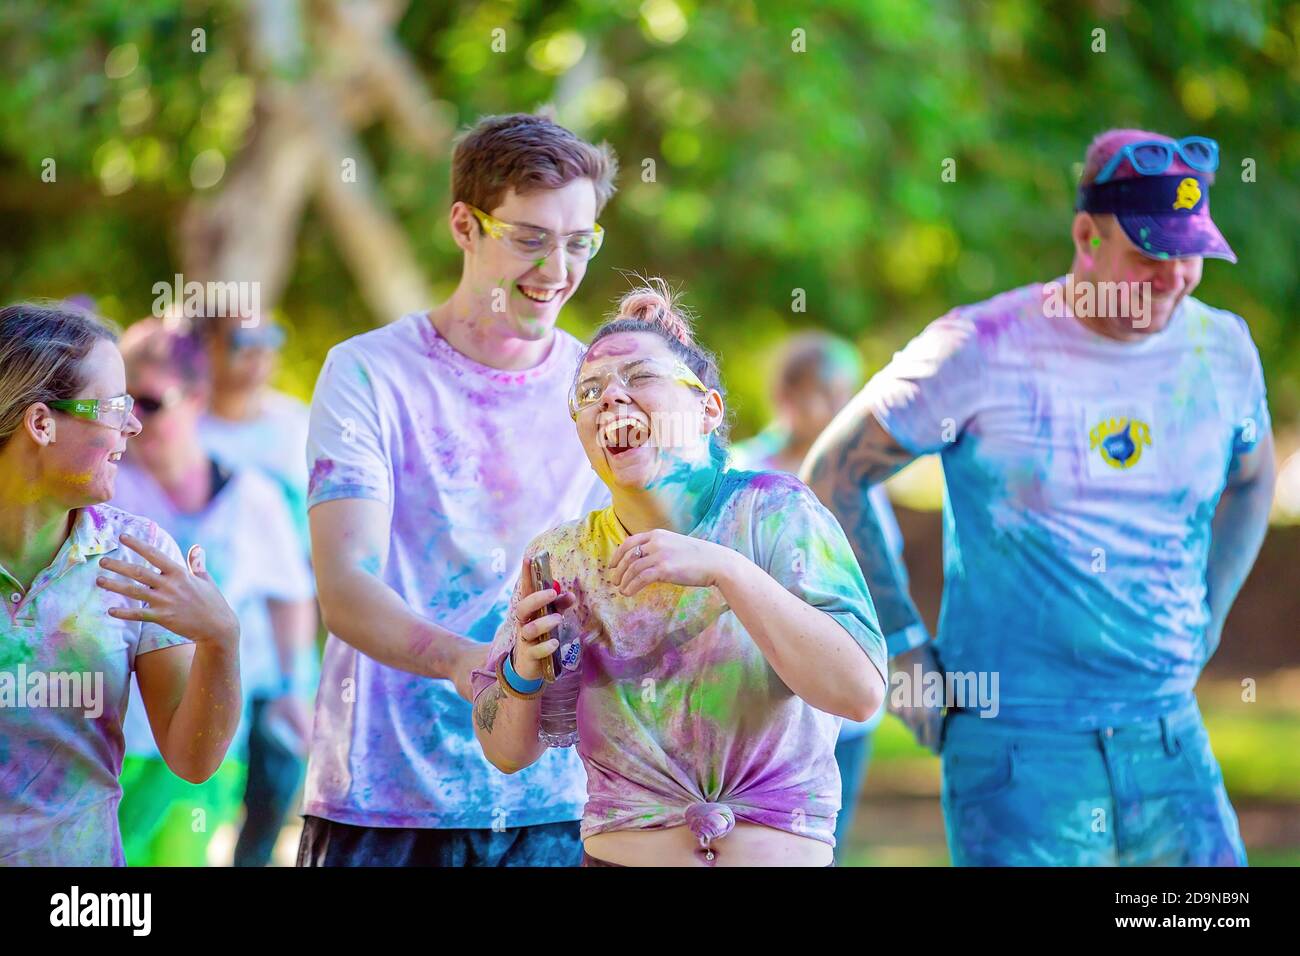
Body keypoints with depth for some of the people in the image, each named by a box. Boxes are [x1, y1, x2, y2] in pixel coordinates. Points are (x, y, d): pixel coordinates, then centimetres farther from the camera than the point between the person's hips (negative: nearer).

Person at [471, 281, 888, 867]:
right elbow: (508, 753, 6)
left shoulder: (773, 514, -9)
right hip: (616, 854, 3)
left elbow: (860, 694, -21)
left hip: (785, 852, -3)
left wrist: (726, 570, -27)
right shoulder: (562, 558, 0)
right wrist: (524, 671, -14)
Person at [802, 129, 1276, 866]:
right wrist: (897, 645, 0)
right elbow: (834, 475, 2)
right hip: (1019, 746, -4)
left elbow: (1251, 480, 28)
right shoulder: (983, 350, -8)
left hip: (1170, 743, 5)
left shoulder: (1222, 349, 6)